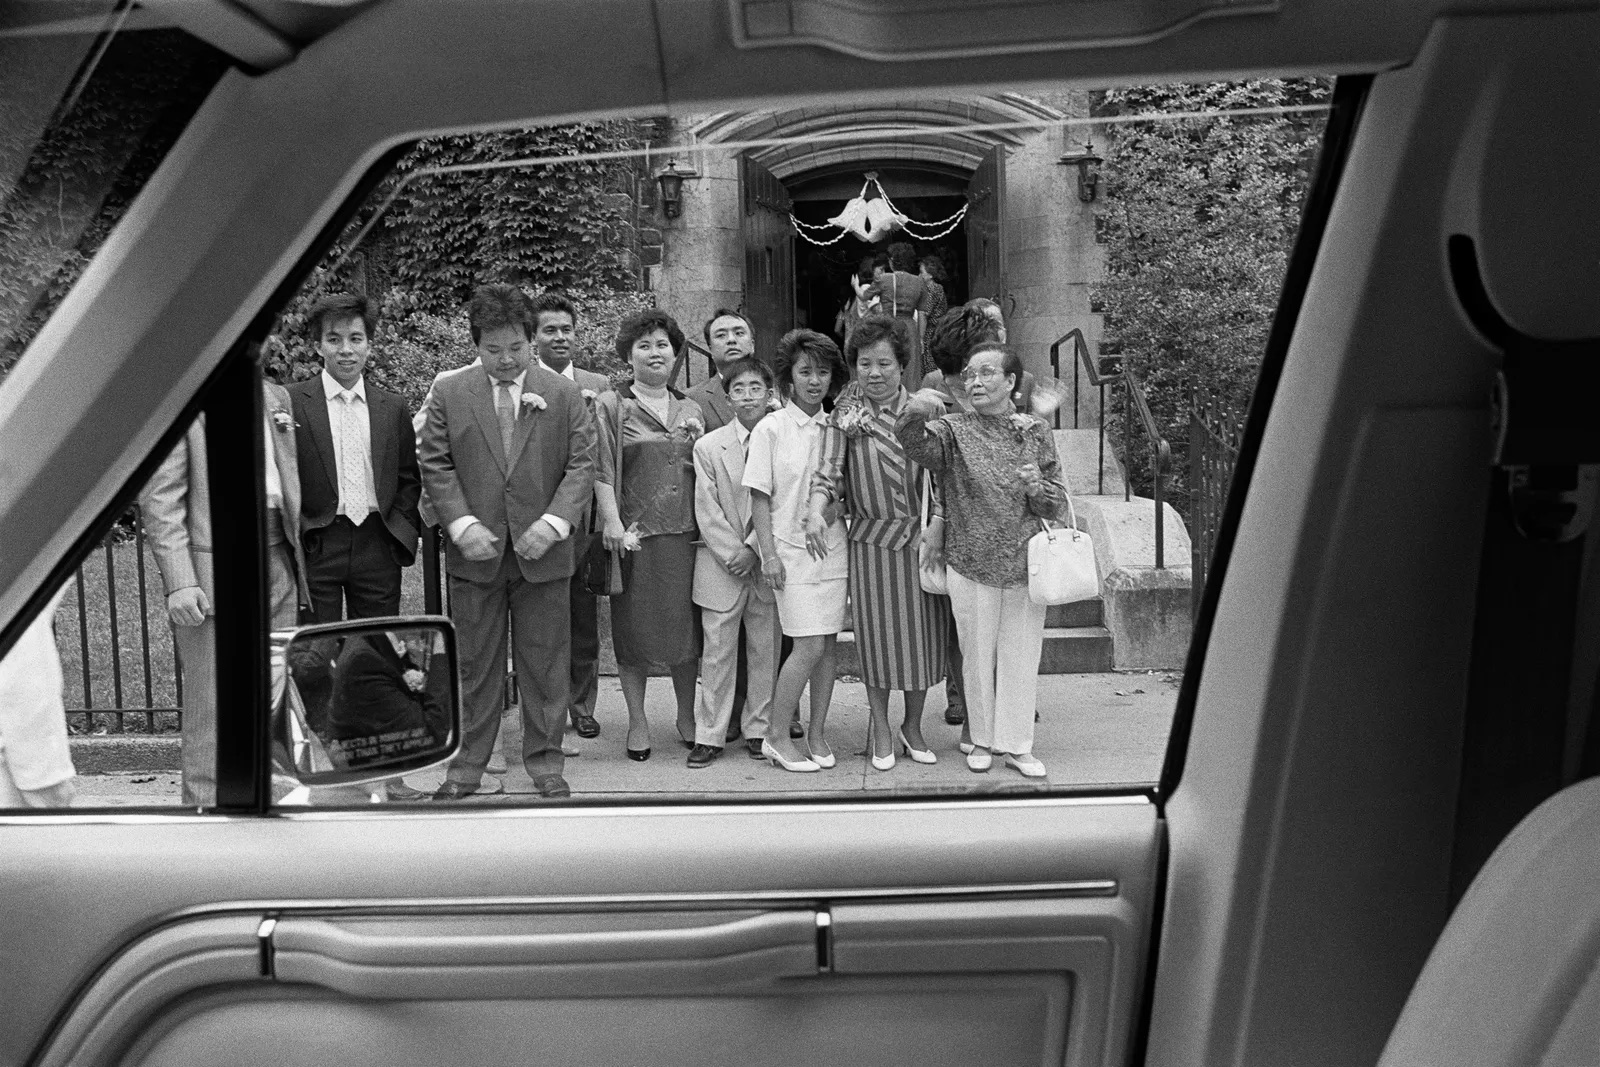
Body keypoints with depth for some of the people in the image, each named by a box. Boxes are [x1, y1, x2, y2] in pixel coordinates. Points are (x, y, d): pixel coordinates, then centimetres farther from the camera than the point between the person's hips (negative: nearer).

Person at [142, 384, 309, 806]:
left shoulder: (276, 397, 16)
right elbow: (159, 498, -8)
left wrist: (297, 561, 15)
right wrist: (179, 582, -16)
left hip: (277, 560, 6)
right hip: (211, 564, -6)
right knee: (212, 708, -2)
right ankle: (205, 803, 8)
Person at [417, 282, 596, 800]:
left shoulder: (564, 394, 3)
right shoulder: (448, 392, 4)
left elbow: (581, 465, 0)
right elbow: (435, 465, 2)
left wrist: (554, 522, -14)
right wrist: (462, 523, -11)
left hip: (543, 550, 0)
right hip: (475, 552, 0)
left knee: (545, 664, 7)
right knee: (474, 664, 9)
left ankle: (545, 763, 21)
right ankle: (467, 766, 21)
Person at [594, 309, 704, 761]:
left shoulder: (691, 409, 13)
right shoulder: (612, 406, 1)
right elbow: (603, 472, -6)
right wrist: (615, 527, -14)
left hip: (686, 533, 3)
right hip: (636, 534, -3)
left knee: (686, 626, 8)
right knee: (635, 630, 4)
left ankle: (687, 716, 22)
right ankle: (637, 721, 16)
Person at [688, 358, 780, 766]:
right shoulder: (708, 446, 2)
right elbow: (707, 511, -1)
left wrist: (752, 549, -11)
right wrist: (733, 554, -10)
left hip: (767, 562, 0)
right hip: (721, 565, 0)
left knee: (766, 649, 7)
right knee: (717, 652, 3)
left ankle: (758, 729, 21)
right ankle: (710, 735, 12)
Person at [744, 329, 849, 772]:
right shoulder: (770, 428, -4)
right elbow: (760, 497, -5)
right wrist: (769, 553, -10)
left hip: (832, 548, 4)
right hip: (791, 550, -4)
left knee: (827, 644, 6)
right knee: (810, 646, -8)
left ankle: (816, 734, 18)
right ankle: (777, 736, 8)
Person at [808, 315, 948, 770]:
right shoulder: (846, 416, -2)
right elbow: (827, 472, -10)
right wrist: (816, 512, -27)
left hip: (923, 537, 2)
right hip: (873, 540, -1)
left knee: (923, 631, 9)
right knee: (878, 634, 5)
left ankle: (913, 728, 28)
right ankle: (881, 730, 23)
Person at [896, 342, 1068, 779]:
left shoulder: (1035, 432, 3)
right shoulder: (954, 429, -3)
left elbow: (1057, 501, 7)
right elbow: (915, 441, -25)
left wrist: (1037, 488, -15)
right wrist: (914, 412, -46)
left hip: (1026, 563, 1)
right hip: (971, 564, -1)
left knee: (1021, 656, 8)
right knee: (977, 656, 10)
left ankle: (1017, 744, 21)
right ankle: (982, 738, 27)